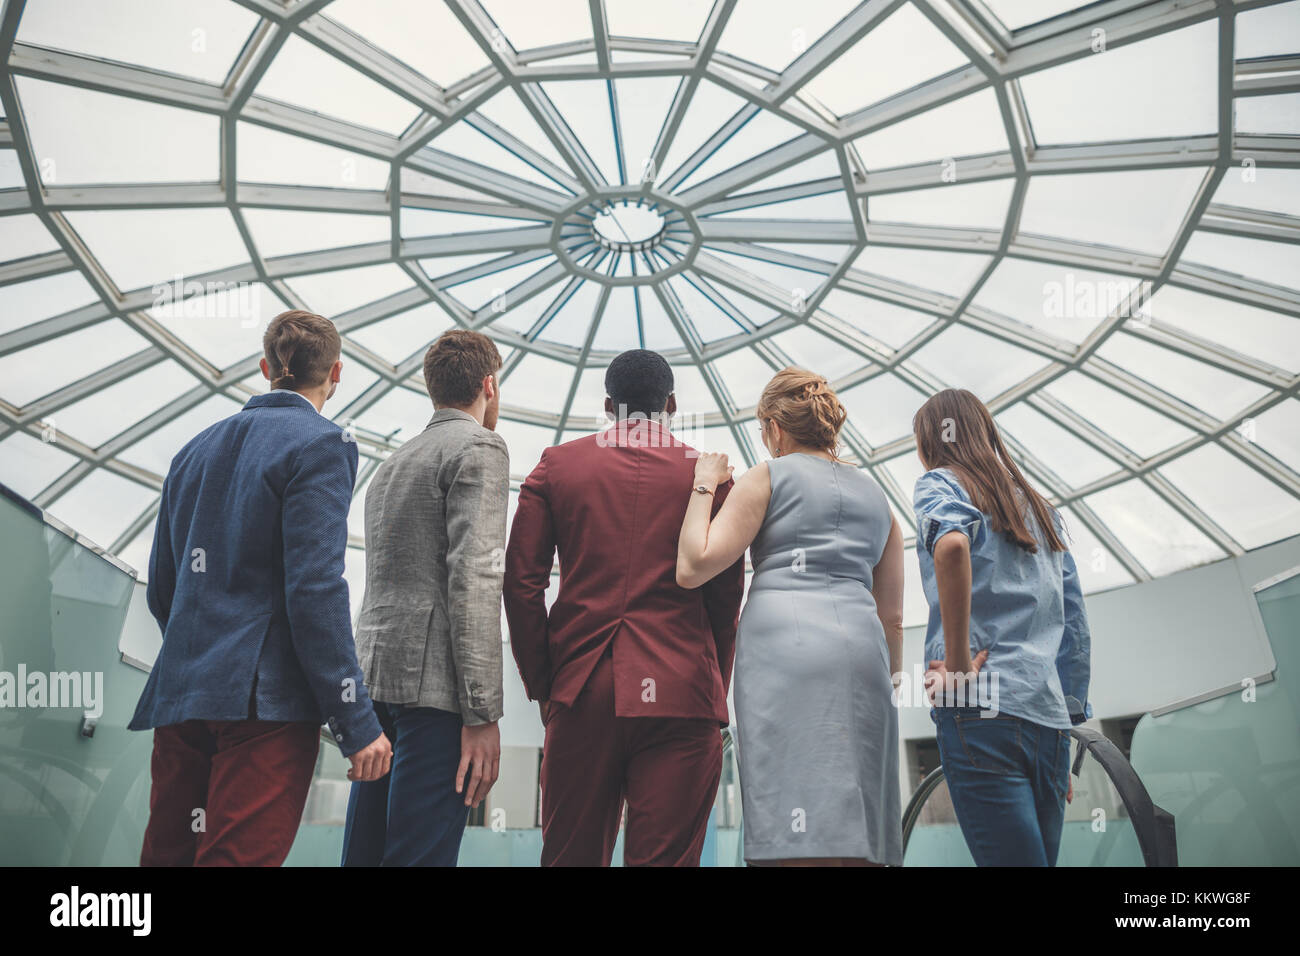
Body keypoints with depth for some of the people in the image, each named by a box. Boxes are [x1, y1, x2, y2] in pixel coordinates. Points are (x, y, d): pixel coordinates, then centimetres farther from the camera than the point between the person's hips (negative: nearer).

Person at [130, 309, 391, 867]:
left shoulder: (195, 449, 16)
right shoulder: (319, 445, -7)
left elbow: (161, 589, 18)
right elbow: (315, 589, -16)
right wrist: (357, 724, -14)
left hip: (180, 696, 7)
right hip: (263, 699, -7)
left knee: (166, 854, 13)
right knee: (241, 855, -5)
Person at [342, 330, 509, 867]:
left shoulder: (390, 464, 24)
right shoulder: (479, 447, -3)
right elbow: (472, 578, -15)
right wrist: (482, 714, -16)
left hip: (375, 671, 9)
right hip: (434, 682, -8)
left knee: (363, 851, 10)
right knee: (420, 853, -7)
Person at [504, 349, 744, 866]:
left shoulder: (556, 465, 8)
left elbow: (521, 579, 3)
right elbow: (726, 598, 5)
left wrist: (540, 683, 9)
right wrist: (715, 691, 15)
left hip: (581, 692, 2)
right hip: (680, 696, -1)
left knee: (571, 856, 11)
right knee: (665, 856, 1)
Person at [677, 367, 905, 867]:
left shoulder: (768, 476, 10)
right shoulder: (875, 496, 26)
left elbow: (693, 567, 0)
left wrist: (704, 485, 11)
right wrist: (889, 682, 28)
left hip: (784, 645, -5)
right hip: (861, 650, 6)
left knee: (804, 842, -11)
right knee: (857, 836, 8)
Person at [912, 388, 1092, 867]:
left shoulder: (940, 482, 5)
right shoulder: (1040, 506, 24)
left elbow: (951, 543, -21)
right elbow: (1075, 627, 21)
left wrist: (957, 663, -16)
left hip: (984, 707, -7)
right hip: (1050, 717, 7)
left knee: (1011, 858, -8)